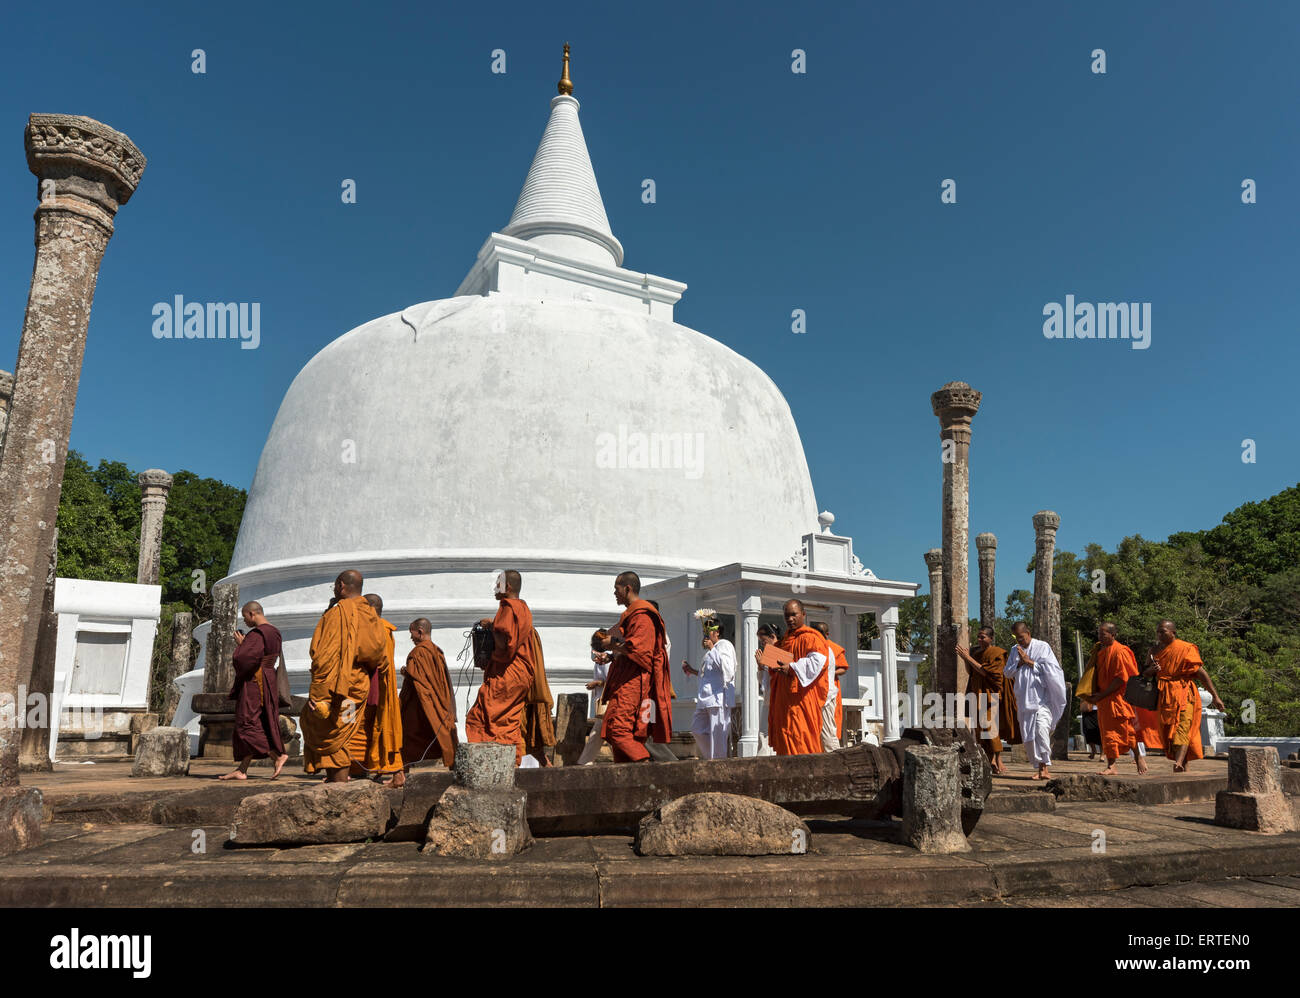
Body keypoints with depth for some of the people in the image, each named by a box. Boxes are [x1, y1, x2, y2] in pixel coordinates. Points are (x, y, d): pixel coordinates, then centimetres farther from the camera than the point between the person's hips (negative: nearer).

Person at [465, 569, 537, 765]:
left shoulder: (508, 607, -12)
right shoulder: (524, 608, 18)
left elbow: (503, 643, -21)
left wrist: (491, 626, -7)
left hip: (506, 675, -10)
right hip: (522, 676, 10)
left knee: (479, 716, -8)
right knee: (510, 723, 11)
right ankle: (513, 762, 10)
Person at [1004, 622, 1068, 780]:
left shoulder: (1042, 647, 1)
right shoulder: (1015, 650, 15)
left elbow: (1050, 668, -8)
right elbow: (1007, 672, 12)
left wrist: (1030, 662, -9)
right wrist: (1019, 663, -4)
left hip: (1041, 697, -5)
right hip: (1024, 699, 5)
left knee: (1041, 730, -20)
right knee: (1027, 735, 4)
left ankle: (1044, 766, -14)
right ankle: (1040, 766, 13)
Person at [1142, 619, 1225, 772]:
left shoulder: (1185, 649, -4)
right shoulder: (1155, 651, 12)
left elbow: (1201, 672, -8)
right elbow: (1144, 674, 18)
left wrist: (1215, 696, -11)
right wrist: (1150, 670, -7)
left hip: (1184, 694, -6)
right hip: (1164, 696, 6)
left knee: (1182, 727, -20)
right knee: (1169, 732, 5)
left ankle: (1179, 762, -35)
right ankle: (1184, 768, 15)